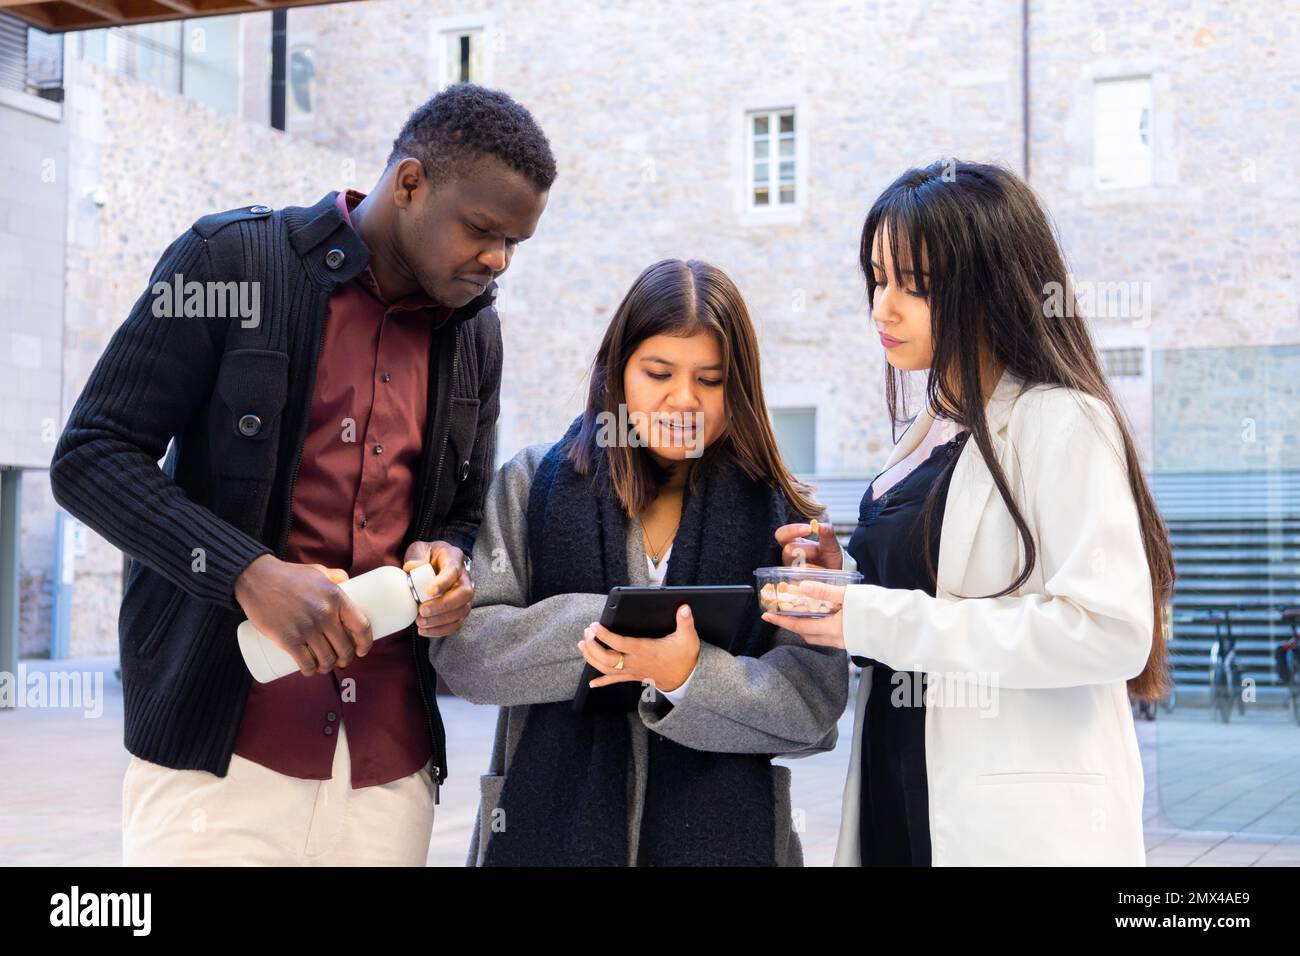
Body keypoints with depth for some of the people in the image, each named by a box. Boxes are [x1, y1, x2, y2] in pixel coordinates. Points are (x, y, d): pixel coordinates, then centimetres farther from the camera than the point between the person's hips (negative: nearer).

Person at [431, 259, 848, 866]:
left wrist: (691, 678, -22)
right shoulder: (534, 484, 2)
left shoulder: (781, 519, 1)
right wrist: (593, 624, -19)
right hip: (548, 828, 0)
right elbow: (459, 647, -5)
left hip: (722, 836, 0)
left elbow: (815, 702, -6)